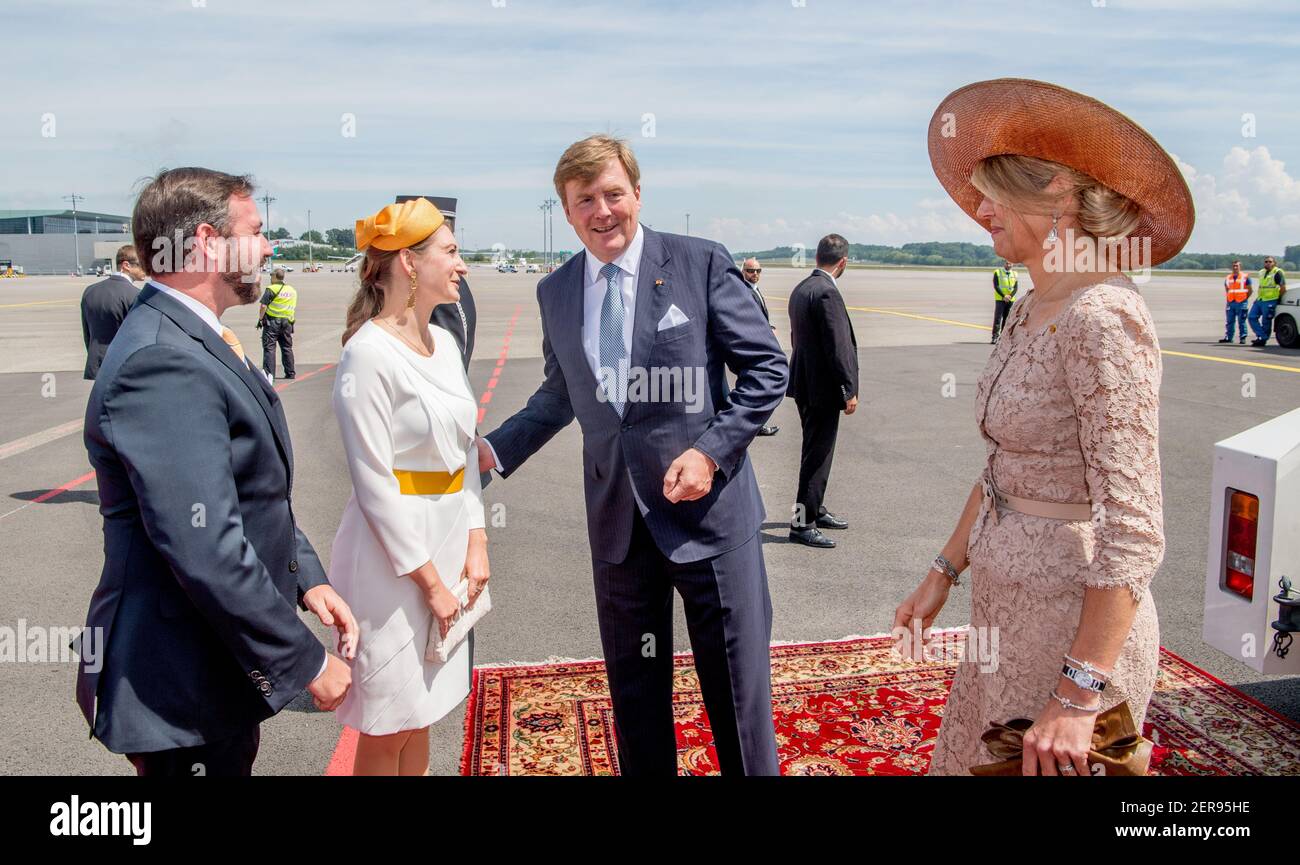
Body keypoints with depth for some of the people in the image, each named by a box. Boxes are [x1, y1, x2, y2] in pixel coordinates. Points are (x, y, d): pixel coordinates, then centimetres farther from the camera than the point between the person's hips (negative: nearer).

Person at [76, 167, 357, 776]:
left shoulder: (198, 344, 9)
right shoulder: (161, 365, -24)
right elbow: (206, 552, -29)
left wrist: (306, 578, 4)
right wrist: (307, 661, -20)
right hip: (183, 689, -10)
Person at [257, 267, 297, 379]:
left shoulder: (271, 289, -8)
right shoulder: (292, 290, 11)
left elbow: (263, 306, -13)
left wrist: (260, 319, -2)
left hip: (272, 321, -6)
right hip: (287, 322, 6)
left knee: (269, 348, -4)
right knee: (287, 348, 15)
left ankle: (269, 374, -11)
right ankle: (290, 373, 20)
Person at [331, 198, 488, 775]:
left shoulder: (443, 343, 7)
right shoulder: (368, 353, -16)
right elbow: (374, 481, -17)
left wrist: (476, 543, 1)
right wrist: (429, 580, -14)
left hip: (449, 537, 7)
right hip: (392, 554, -7)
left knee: (422, 711, 19)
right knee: (387, 726, 8)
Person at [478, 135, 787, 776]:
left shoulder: (701, 263, -6)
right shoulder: (555, 293, 7)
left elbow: (767, 368, -4)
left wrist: (711, 451, -15)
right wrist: (494, 451, 4)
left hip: (707, 508, -3)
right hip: (617, 520, 4)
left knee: (738, 690, 7)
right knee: (635, 695, 16)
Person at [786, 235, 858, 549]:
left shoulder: (801, 288, 10)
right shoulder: (827, 292, -19)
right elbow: (838, 346, -21)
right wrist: (850, 390, -15)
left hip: (804, 383, 10)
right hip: (822, 387, -10)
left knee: (815, 452, 20)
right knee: (817, 455, -2)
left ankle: (815, 509, 33)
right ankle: (802, 523, 4)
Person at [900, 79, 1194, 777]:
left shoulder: (1102, 318, -21)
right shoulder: (1030, 309, 7)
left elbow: (1135, 532, -24)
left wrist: (1078, 696, -23)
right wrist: (942, 574, 15)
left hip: (1074, 621, -8)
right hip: (1008, 609, 9)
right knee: (970, 760, 21)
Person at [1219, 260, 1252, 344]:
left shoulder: (1245, 277, 1)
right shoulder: (1228, 278, 14)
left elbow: (1250, 290, 3)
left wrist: (1245, 299, -2)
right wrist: (1228, 298, 11)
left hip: (1241, 303, -5)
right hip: (1230, 302, 5)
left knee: (1241, 322, -4)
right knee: (1229, 321, 6)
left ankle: (1242, 338, 0)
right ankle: (1228, 337, 11)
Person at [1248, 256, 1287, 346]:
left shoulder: (1277, 273, -9)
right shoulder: (1262, 272, 15)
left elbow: (1283, 288, -11)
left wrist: (1277, 298, -5)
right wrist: (1258, 297, 16)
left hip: (1270, 302, -8)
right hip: (1259, 300, 8)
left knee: (1265, 322, -2)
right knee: (1252, 317, 0)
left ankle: (1263, 339, 5)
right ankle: (1261, 336, 2)